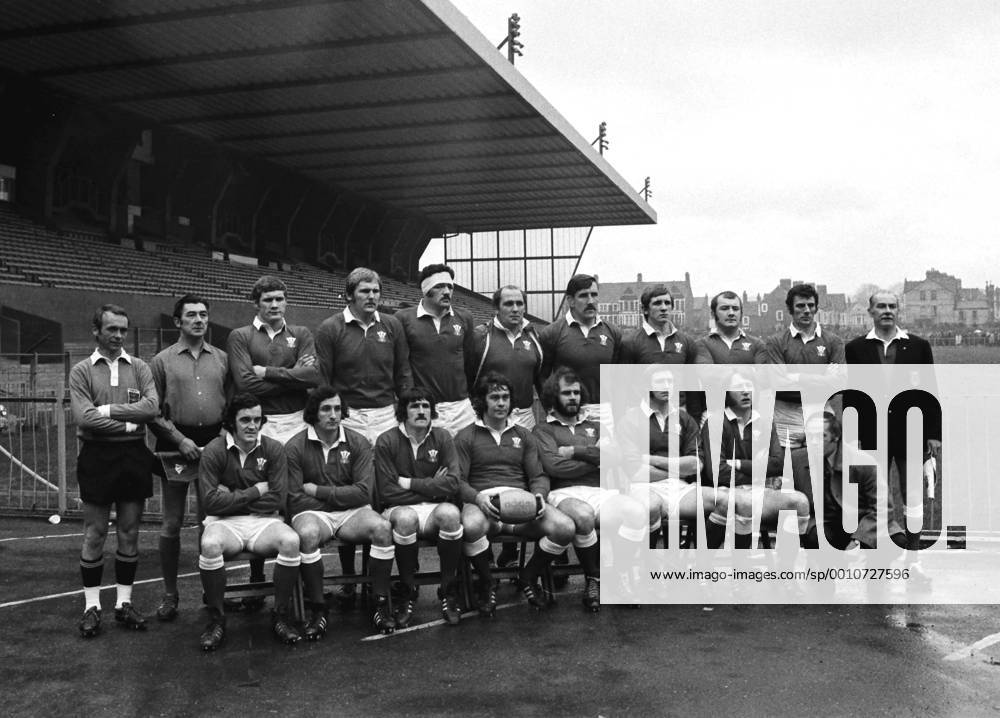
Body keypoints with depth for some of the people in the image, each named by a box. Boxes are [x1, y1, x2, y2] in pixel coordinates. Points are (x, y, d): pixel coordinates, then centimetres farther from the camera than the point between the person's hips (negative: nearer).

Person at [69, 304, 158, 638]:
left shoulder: (139, 367, 7)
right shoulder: (81, 371, 1)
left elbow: (151, 406, -9)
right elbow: (84, 417, -12)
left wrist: (106, 410, -13)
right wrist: (128, 423, -11)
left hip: (134, 456, 2)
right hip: (97, 457, -2)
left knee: (130, 533, 8)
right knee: (95, 534, 4)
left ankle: (124, 602, 18)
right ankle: (91, 606, 13)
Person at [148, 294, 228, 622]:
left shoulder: (222, 358, 9)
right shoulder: (162, 361, 3)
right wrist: (180, 440, -10)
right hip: (177, 444, -2)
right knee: (172, 523, 2)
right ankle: (169, 593, 12)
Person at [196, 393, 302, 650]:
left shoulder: (273, 449, 2)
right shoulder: (214, 451, -2)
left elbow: (277, 501, -5)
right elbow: (210, 502, -12)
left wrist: (232, 496, -7)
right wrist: (255, 492, -9)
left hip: (264, 522, 1)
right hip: (225, 522, -1)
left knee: (291, 540, -30)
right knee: (210, 545, -35)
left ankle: (281, 616, -11)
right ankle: (216, 620, -15)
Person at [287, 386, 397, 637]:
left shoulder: (358, 443, 2)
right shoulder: (296, 447, -3)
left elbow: (363, 492, -6)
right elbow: (295, 499, -7)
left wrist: (318, 490, -9)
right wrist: (340, 497, -6)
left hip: (353, 512, 2)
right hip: (313, 513, -2)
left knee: (382, 528, -29)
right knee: (307, 534, -37)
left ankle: (381, 605, -15)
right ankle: (317, 610, -20)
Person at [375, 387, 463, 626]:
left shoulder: (442, 438, 4)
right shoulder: (387, 441, -3)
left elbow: (452, 485, -7)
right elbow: (387, 492, -9)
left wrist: (410, 483, -10)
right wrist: (431, 488, -7)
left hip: (436, 509, 2)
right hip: (401, 509, -2)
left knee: (450, 513, -32)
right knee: (405, 517, -37)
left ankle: (449, 594, -15)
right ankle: (408, 594, -15)